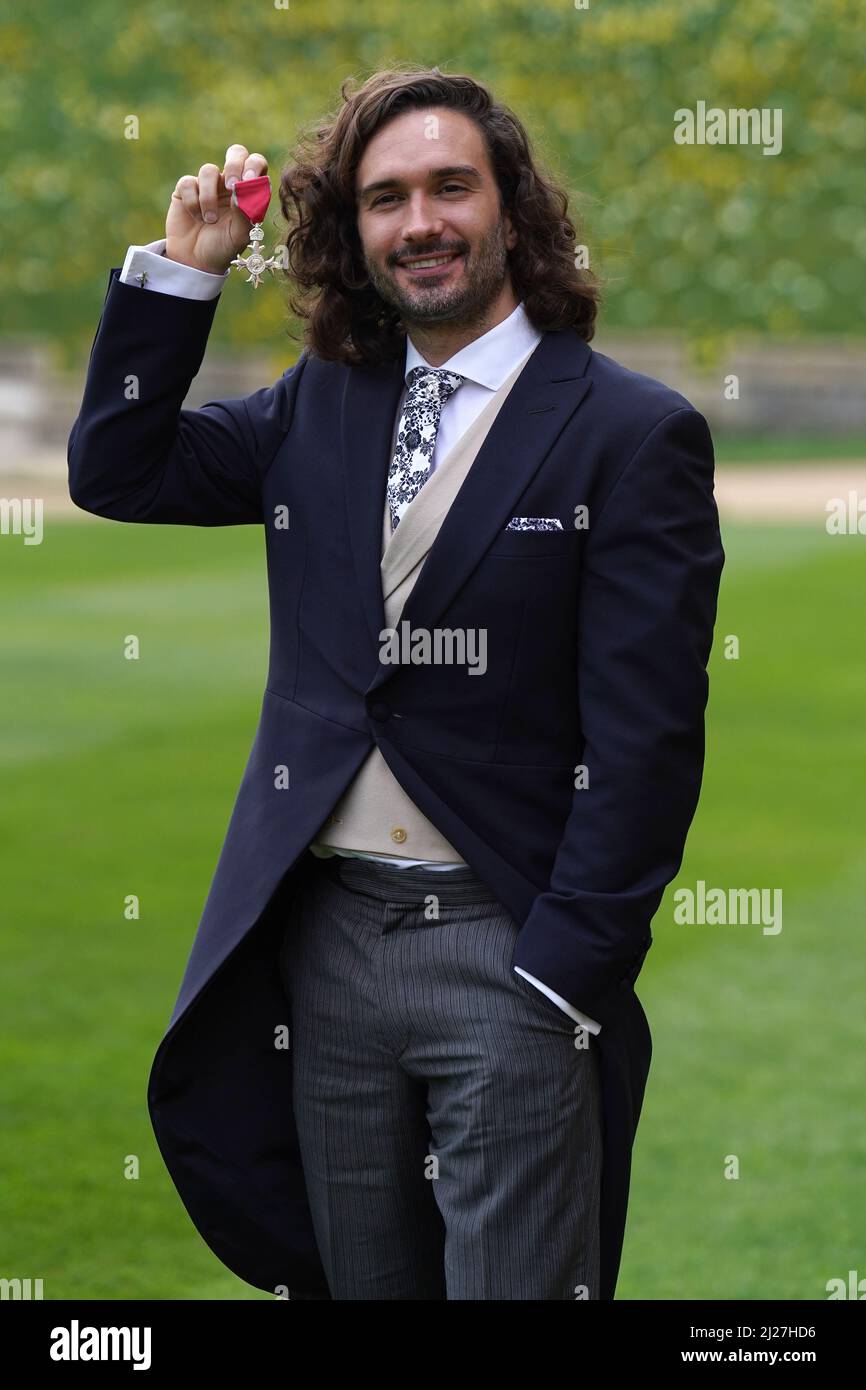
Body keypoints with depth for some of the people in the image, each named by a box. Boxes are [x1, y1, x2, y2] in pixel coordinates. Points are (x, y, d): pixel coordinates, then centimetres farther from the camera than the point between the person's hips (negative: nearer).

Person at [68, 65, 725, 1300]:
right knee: (362, 1284, 13)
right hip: (325, 935, 5)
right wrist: (181, 271, 4)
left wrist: (565, 978, -14)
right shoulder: (319, 407, 12)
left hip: (508, 946, -5)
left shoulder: (632, 434, -6)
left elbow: (646, 739, -10)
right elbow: (114, 472, 15)